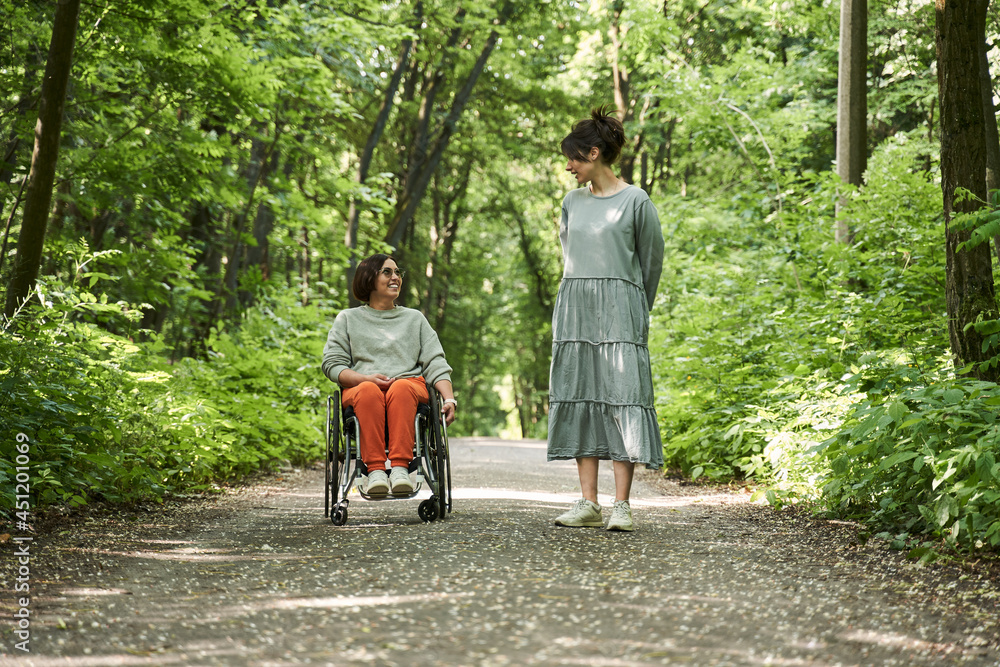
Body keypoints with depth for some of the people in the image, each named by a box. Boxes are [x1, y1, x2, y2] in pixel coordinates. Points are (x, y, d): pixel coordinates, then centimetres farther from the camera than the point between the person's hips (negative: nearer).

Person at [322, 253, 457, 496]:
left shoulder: (415, 318, 27)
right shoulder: (347, 318, 22)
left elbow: (435, 362, 14)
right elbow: (332, 364, 10)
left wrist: (449, 399, -4)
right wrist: (367, 378, -10)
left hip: (410, 384, 1)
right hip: (360, 386, -1)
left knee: (401, 388, -37)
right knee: (368, 391, -38)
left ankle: (400, 467, -48)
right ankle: (375, 470, -47)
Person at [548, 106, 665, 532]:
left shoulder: (635, 201, -3)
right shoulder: (572, 202, 12)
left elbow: (651, 259, 5)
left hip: (618, 309, -5)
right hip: (574, 308, 5)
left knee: (621, 396, -9)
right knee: (579, 396, 2)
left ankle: (621, 505, -9)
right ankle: (588, 503, 4)